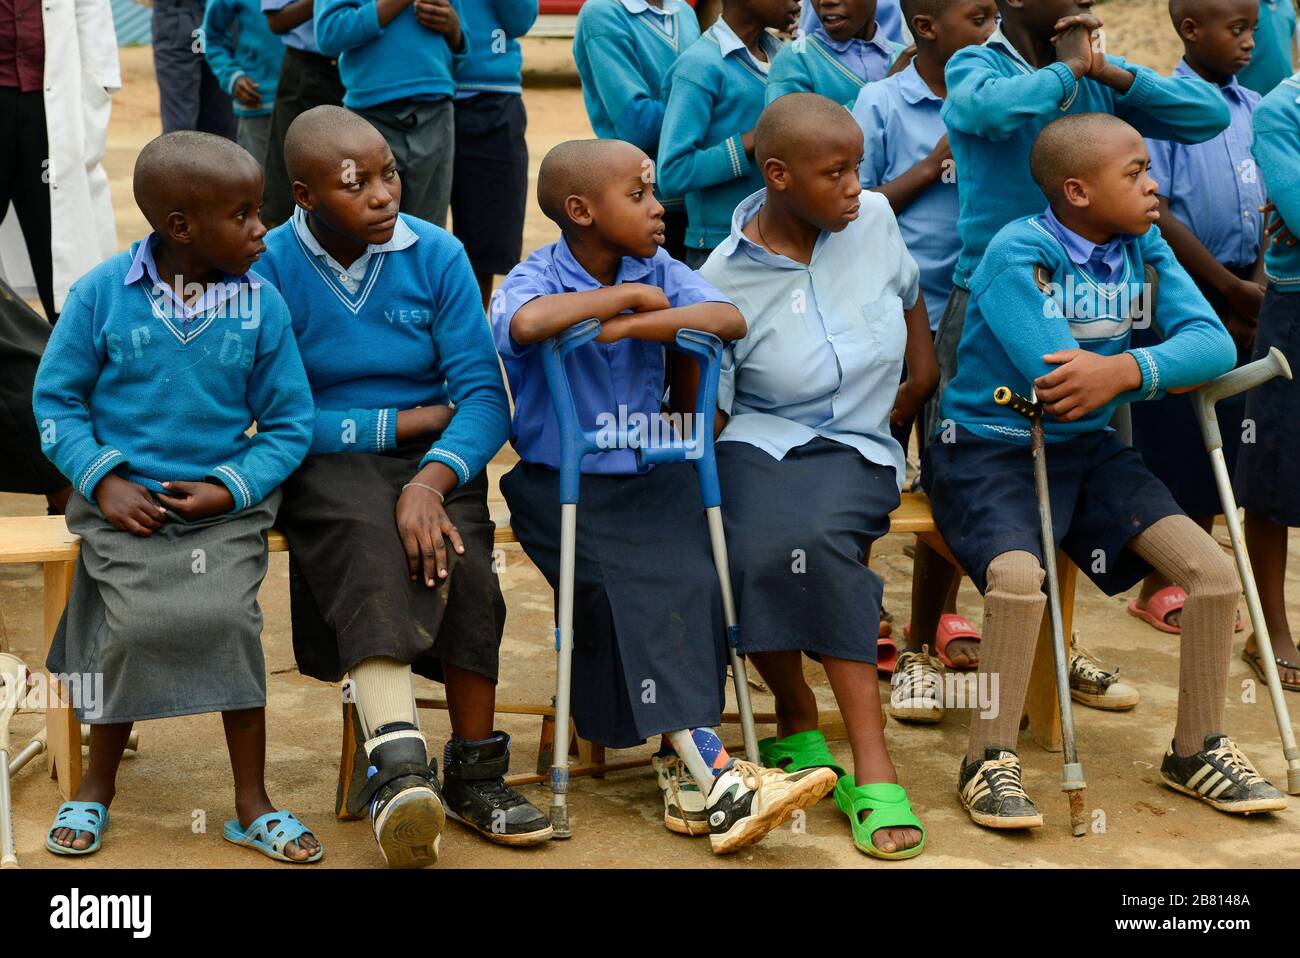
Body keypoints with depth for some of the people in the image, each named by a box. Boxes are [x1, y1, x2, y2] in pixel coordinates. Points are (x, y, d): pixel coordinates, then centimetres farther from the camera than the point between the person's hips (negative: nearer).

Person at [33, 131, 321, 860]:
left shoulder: (262, 305, -4)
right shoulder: (103, 294, -6)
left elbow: (289, 424, 1)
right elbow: (56, 397, 3)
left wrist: (229, 488, -11)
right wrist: (103, 480, -8)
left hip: (226, 509, 1)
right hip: (126, 506, -1)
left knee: (229, 622, -16)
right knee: (136, 628, -16)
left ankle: (253, 805, 1)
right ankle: (97, 789, 11)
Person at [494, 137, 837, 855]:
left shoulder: (657, 270, 6)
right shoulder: (535, 278, -6)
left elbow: (729, 320, -11)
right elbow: (524, 323, -33)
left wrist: (631, 324, -21)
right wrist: (626, 295, -19)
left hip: (650, 473, 4)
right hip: (562, 483, -4)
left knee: (693, 582, -20)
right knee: (636, 592, -23)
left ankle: (687, 772, -14)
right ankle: (710, 774, -23)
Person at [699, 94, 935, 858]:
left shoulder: (874, 218, 1)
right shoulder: (724, 280, -7)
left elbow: (909, 293, 24)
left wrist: (921, 379, 19)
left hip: (858, 449, 1)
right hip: (760, 443, -1)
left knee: (819, 537, -35)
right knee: (762, 551, -36)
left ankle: (872, 768, -32)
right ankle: (797, 714, -8)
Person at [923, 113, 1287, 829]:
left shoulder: (1143, 247, 3)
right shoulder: (1019, 253, -17)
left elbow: (1214, 341, -10)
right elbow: (1051, 382, -26)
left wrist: (1126, 370, -30)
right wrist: (1168, 372, -12)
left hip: (1085, 447, 6)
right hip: (988, 448, -6)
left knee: (1214, 569, -7)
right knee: (1018, 577, -33)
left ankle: (1196, 750, 13)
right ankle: (989, 763, -12)